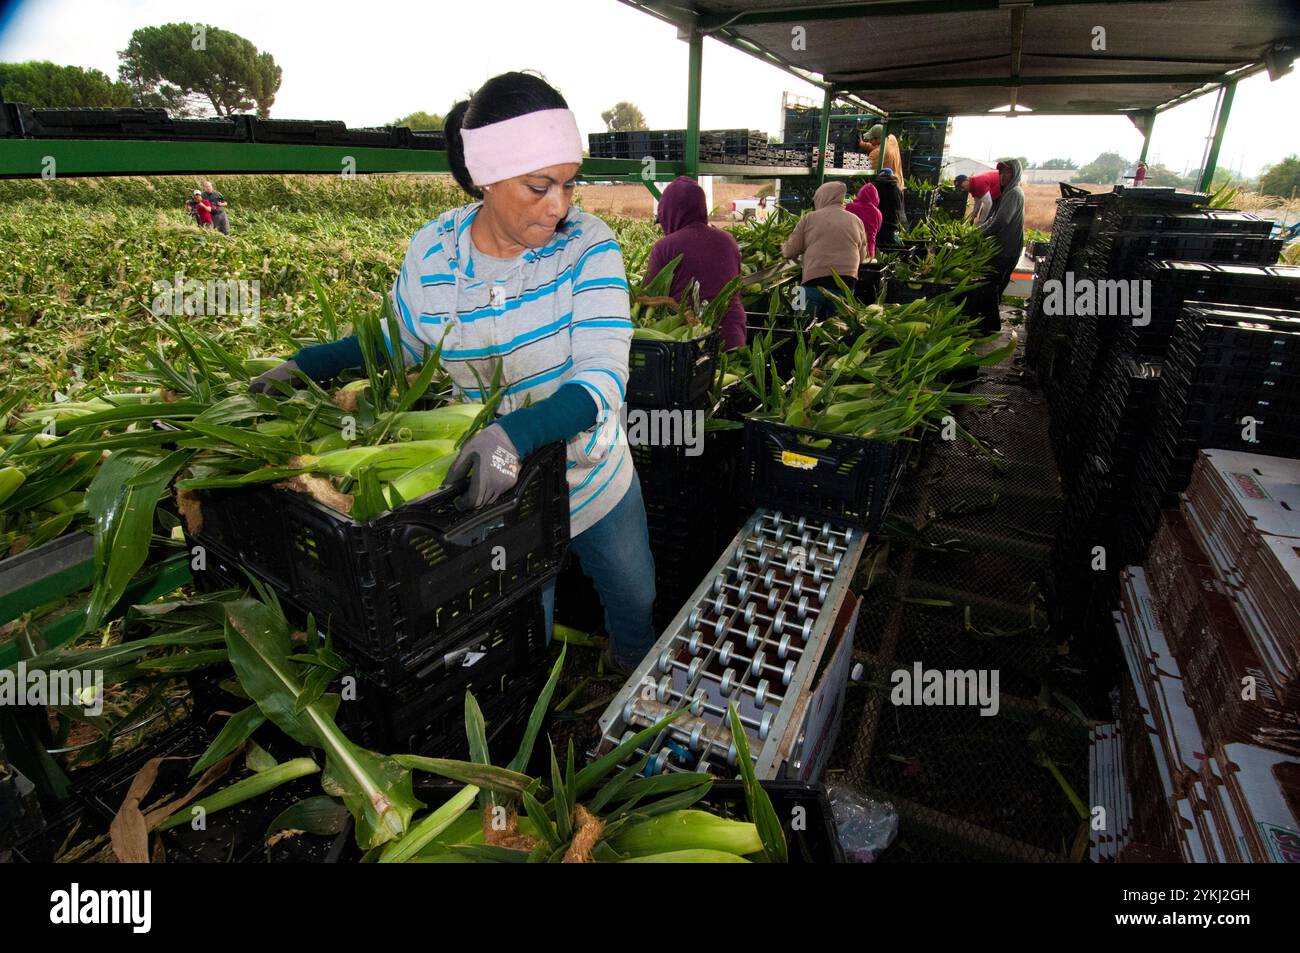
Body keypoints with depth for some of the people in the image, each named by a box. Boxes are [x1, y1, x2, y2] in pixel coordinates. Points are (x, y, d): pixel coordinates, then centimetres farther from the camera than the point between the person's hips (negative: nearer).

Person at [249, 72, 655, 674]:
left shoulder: (587, 245, -19)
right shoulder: (431, 254, -13)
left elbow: (603, 378, -30)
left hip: (598, 481, 1)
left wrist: (518, 432, -48)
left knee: (637, 604, 26)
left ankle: (635, 670, 62)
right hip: (496, 489, 0)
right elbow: (398, 339, 7)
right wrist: (306, 365, -6)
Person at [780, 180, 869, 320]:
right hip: (845, 283, 2)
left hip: (814, 281, -2)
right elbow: (862, 256, 18)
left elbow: (790, 251, 7)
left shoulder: (810, 218, 6)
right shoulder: (856, 221, 14)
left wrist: (784, 248, 29)